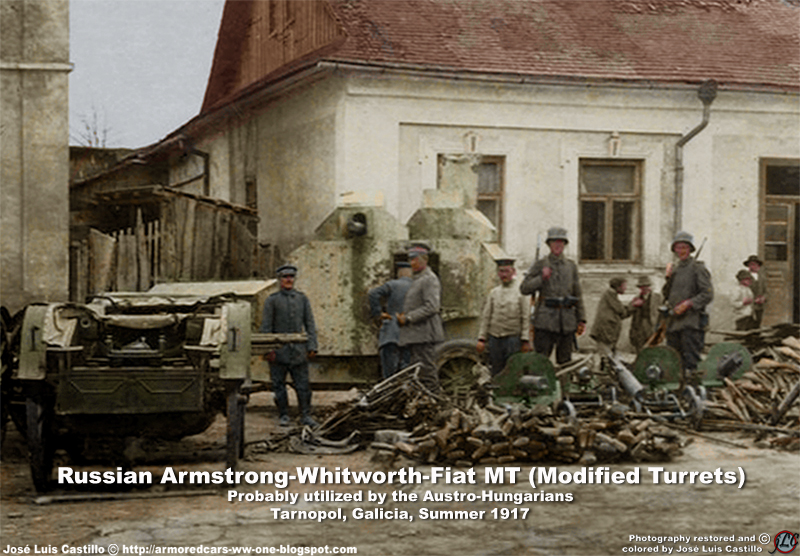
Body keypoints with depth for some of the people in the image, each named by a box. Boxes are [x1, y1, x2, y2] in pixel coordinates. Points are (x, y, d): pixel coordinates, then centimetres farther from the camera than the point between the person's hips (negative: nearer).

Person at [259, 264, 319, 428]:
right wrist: (268, 350, -9)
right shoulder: (272, 300, 2)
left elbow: (309, 323, 9)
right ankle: (283, 415, 14)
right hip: (278, 351, -2)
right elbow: (266, 326, -1)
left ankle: (305, 416, 6)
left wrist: (312, 346, -1)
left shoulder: (302, 298, 10)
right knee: (279, 384, 3)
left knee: (303, 384, -1)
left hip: (298, 350, 2)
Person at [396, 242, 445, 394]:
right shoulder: (417, 280, 21)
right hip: (415, 335, 10)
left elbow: (432, 307, -20)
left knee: (426, 370, -10)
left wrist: (408, 318, -18)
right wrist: (404, 316, 9)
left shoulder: (430, 279, -10)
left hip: (424, 334, -10)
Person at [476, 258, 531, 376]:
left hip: (513, 338, -3)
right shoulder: (493, 293, 13)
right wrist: (481, 339, 4)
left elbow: (526, 318, 0)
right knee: (496, 373, 4)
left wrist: (525, 340, -6)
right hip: (494, 338, 3)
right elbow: (485, 317, 12)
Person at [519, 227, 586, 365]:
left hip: (567, 322, 3)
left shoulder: (571, 266, 14)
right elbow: (524, 289, 0)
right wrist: (541, 278, -14)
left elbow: (578, 294, 17)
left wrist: (581, 319, 11)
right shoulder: (540, 265, 5)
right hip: (545, 321, -3)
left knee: (565, 361, 6)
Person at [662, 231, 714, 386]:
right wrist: (668, 278, 5)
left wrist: (688, 304, -18)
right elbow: (666, 294, 20)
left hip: (692, 322, -7)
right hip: (674, 321, 7)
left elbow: (707, 294, -10)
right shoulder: (674, 269, 18)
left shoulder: (698, 268, -3)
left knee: (691, 361, -9)